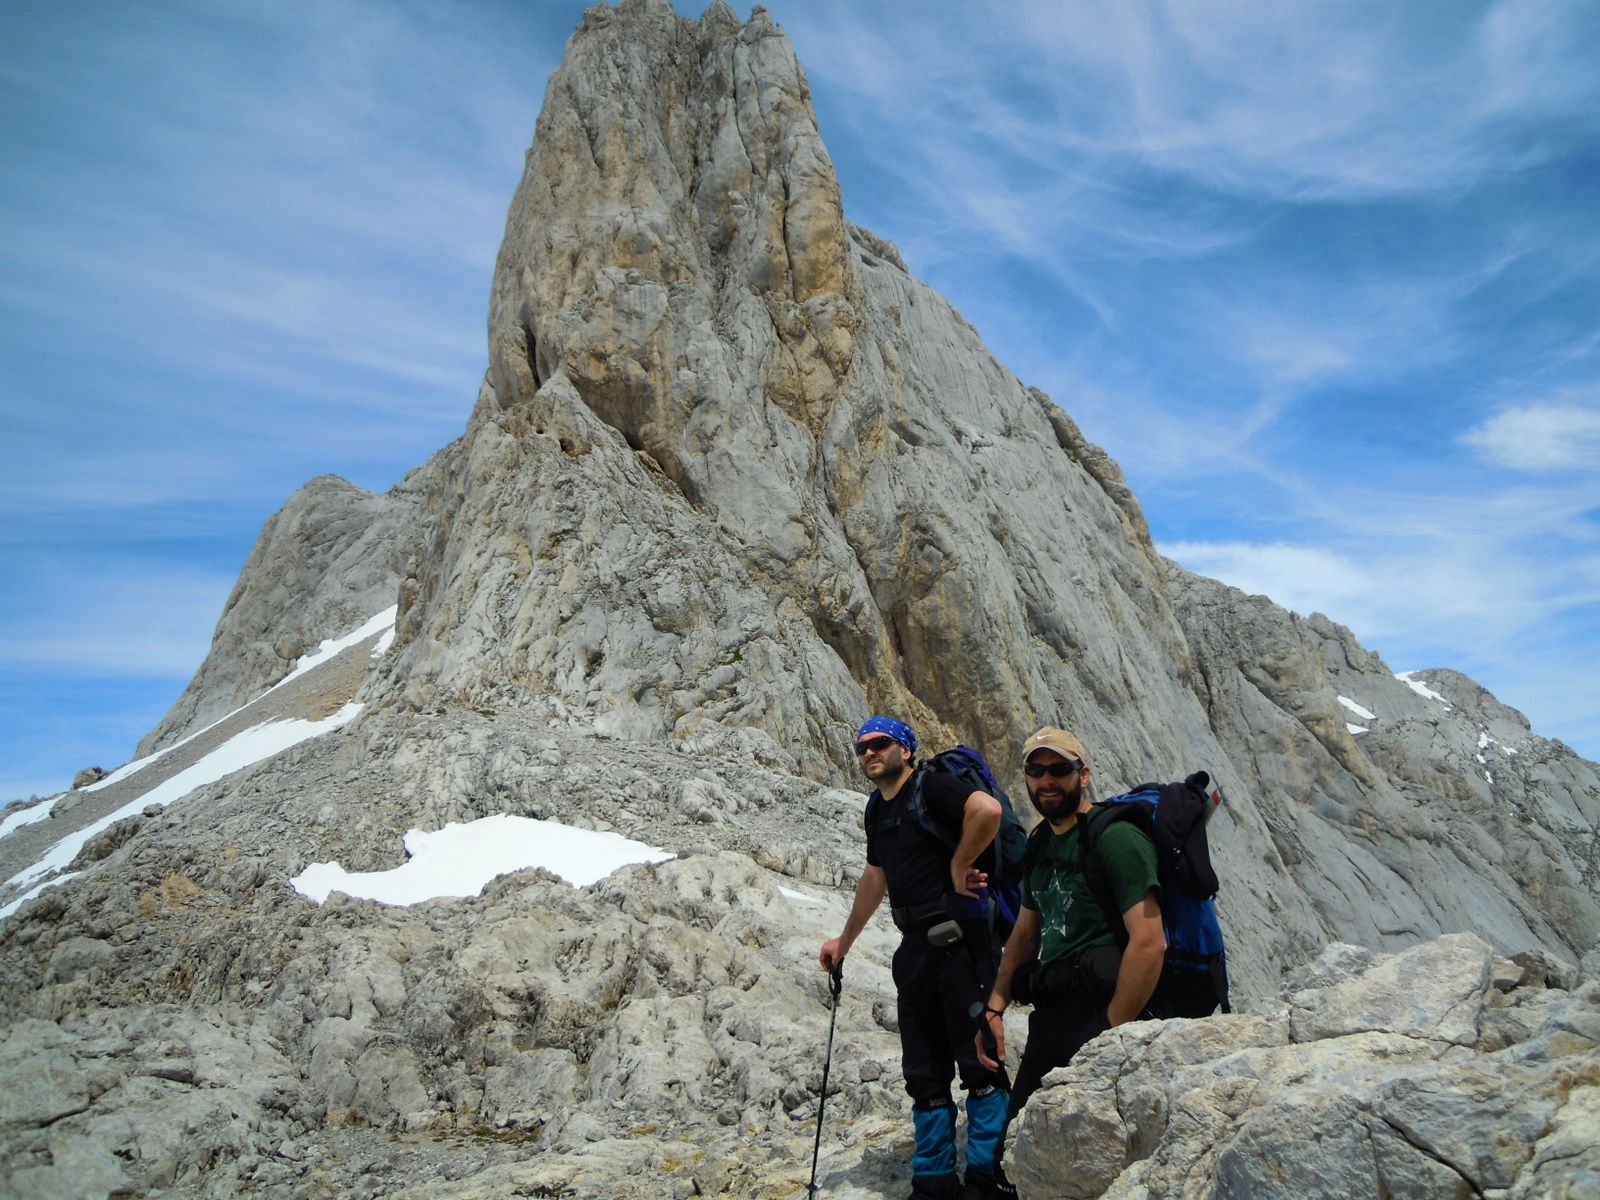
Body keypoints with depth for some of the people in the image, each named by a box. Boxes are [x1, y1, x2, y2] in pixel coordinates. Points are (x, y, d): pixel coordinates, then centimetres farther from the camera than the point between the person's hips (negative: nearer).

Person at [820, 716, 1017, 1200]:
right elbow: (875, 878, 29)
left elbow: (987, 808, -30)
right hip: (916, 947, 9)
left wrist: (959, 866, -19)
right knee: (924, 1070, 13)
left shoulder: (930, 787, -10)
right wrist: (845, 940, 35)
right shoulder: (877, 809, 16)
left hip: (959, 939, -9)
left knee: (977, 1060, -2)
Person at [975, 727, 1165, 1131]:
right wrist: (994, 1008, 13)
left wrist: (1111, 1034, -18)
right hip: (1050, 1018, 8)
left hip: (1100, 1012, -8)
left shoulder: (1114, 837, -13)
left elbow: (1149, 943, -20)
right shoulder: (1040, 844, 15)